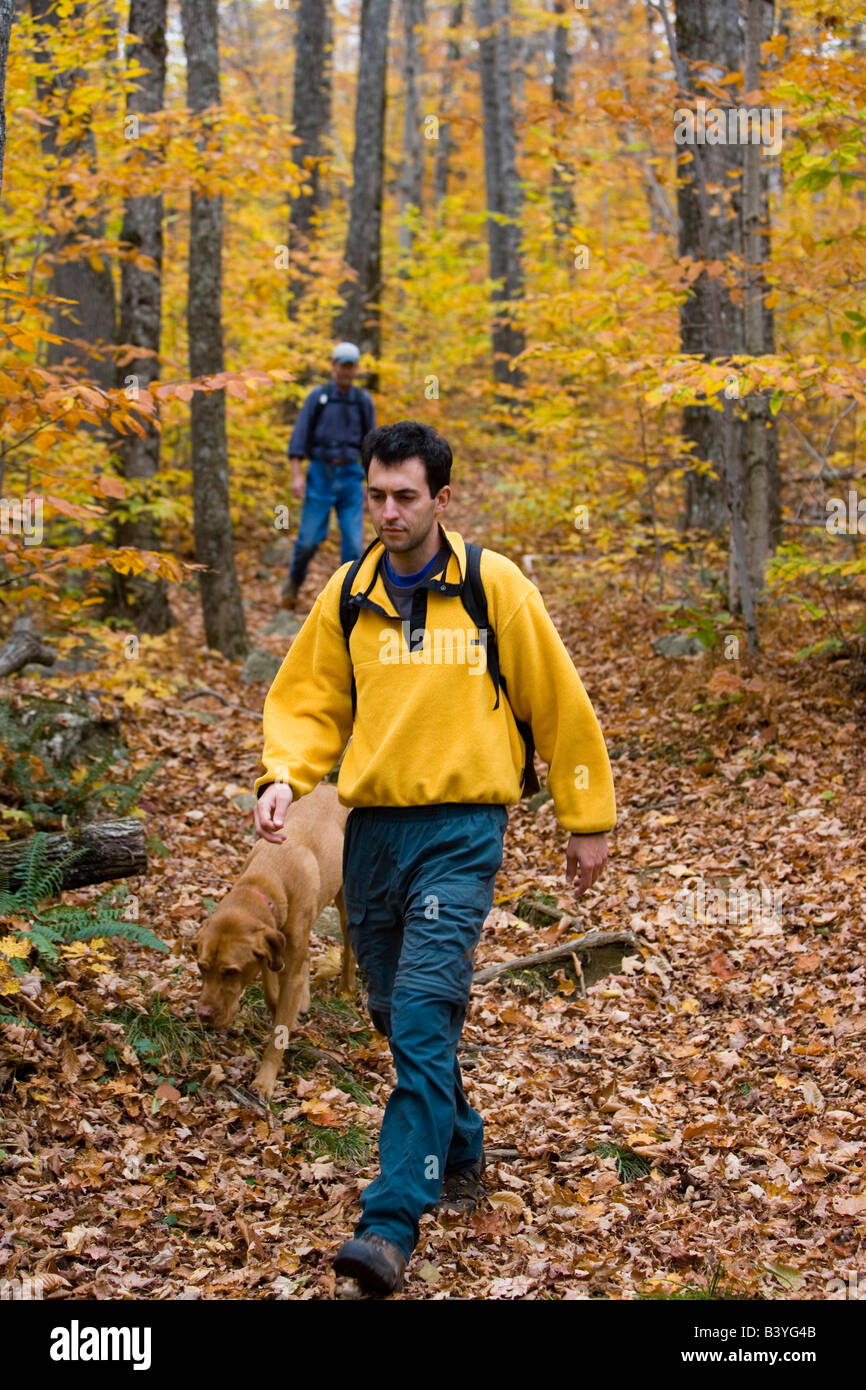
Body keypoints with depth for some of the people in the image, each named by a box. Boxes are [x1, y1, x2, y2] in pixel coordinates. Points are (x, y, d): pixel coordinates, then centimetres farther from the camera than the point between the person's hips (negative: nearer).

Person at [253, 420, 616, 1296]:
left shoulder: (495, 587, -3)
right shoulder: (347, 596, 7)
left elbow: (559, 705, 4)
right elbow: (307, 702, 11)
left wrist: (587, 820, 8)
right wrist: (283, 778, -9)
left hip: (460, 829, -5)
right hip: (371, 828, 5)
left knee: (423, 1018, -16)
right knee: (397, 1016, 15)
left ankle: (392, 1224, -17)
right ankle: (457, 1155, 38)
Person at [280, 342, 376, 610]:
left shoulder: (364, 401, 7)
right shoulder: (317, 396, 1)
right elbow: (299, 437, -2)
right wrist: (297, 475, -13)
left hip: (351, 476, 2)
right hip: (320, 474, -2)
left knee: (353, 540, -6)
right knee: (309, 539, -2)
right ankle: (293, 583, 24)